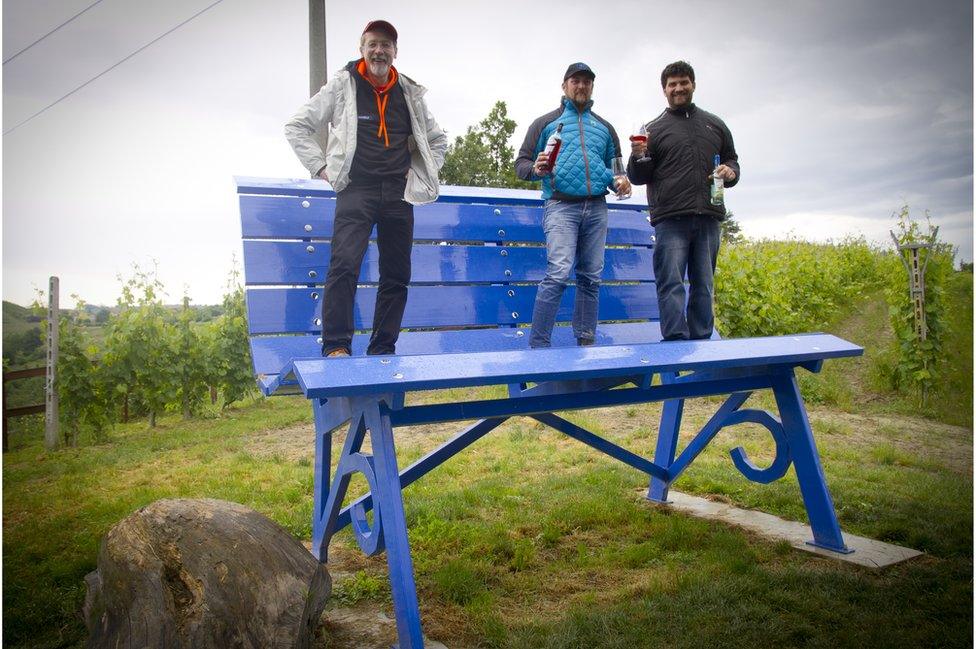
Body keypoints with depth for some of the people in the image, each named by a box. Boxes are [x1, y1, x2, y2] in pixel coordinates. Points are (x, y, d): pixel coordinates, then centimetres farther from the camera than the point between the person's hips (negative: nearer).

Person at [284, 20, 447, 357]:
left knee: (397, 275, 2)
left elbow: (438, 139, 27)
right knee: (344, 265, -20)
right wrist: (321, 167, -1)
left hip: (399, 196, 4)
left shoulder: (410, 93, 15)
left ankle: (382, 350, 10)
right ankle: (336, 346, -13)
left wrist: (420, 173, 13)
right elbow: (296, 127, 8)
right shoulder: (343, 86, 6)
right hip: (356, 192, -3)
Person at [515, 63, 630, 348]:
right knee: (558, 274, -18)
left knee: (591, 278, 4)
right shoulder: (546, 123, 10)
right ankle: (538, 344, -14)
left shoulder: (604, 127, 21)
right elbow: (521, 163, 7)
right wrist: (536, 169, -17)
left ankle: (586, 341, 13)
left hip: (596, 209, 5)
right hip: (561, 207, -4)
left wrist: (619, 181, 1)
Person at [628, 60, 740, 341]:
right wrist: (638, 157, -15)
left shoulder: (716, 125, 18)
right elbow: (638, 178, 6)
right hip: (670, 220, -3)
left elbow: (732, 160, 25)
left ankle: (701, 343, 14)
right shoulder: (654, 129, 9)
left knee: (703, 286, 7)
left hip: (708, 219, 4)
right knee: (672, 284, -9)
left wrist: (730, 172, 2)